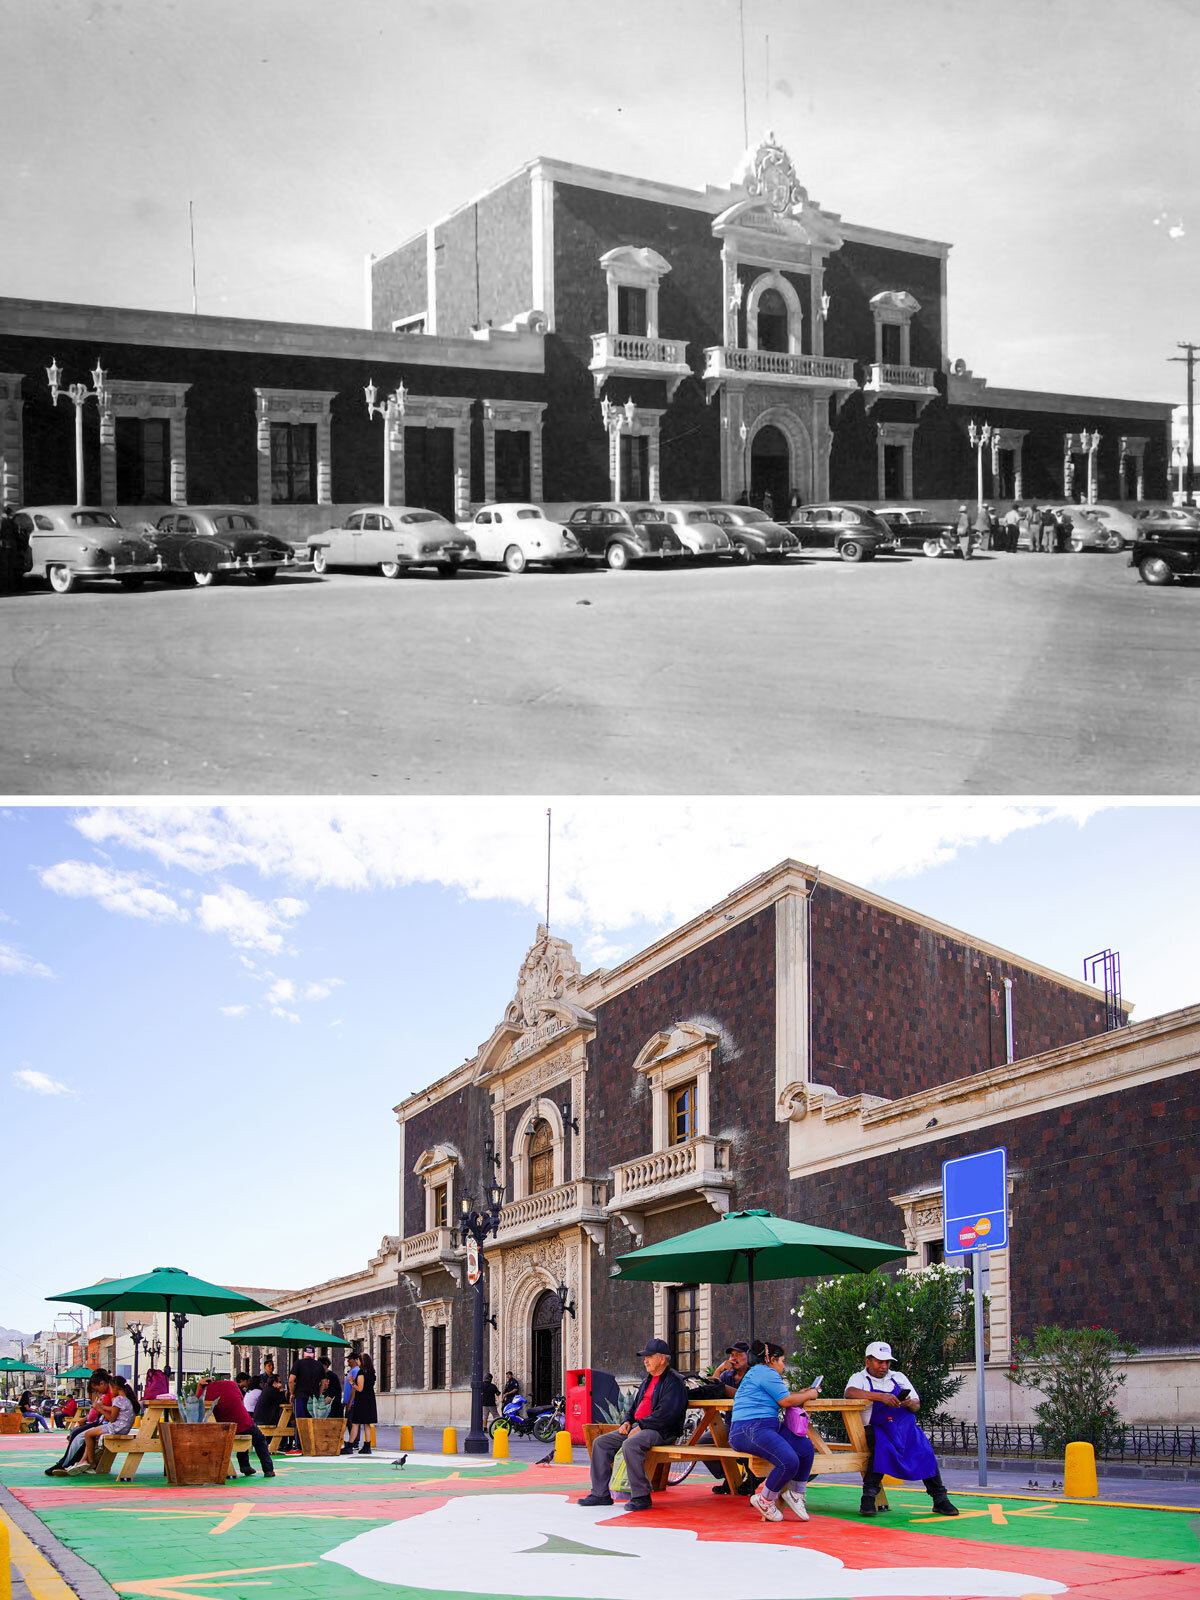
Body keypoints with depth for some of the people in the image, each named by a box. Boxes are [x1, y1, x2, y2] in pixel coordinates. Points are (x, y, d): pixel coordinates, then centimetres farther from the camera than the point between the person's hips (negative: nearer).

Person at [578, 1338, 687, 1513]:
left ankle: (641, 1497, -29)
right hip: (638, 1426, 10)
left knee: (630, 1445, -36)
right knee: (601, 1443, -1)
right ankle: (600, 1494, 0)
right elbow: (635, 1404, 29)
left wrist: (641, 1426, -19)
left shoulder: (673, 1381, -9)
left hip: (661, 1431, -10)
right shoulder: (648, 1379, 22)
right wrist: (627, 1421, 8)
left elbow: (665, 1414, -20)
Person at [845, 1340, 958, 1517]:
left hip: (906, 1427, 3)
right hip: (878, 1428, -3)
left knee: (925, 1452, -21)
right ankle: (868, 1499, -30)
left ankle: (939, 1499, -11)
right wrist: (879, 1397, -26)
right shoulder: (860, 1378, 8)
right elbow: (850, 1392, -16)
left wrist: (909, 1403, -12)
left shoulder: (898, 1377, 19)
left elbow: (917, 1406, 14)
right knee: (882, 1449, -34)